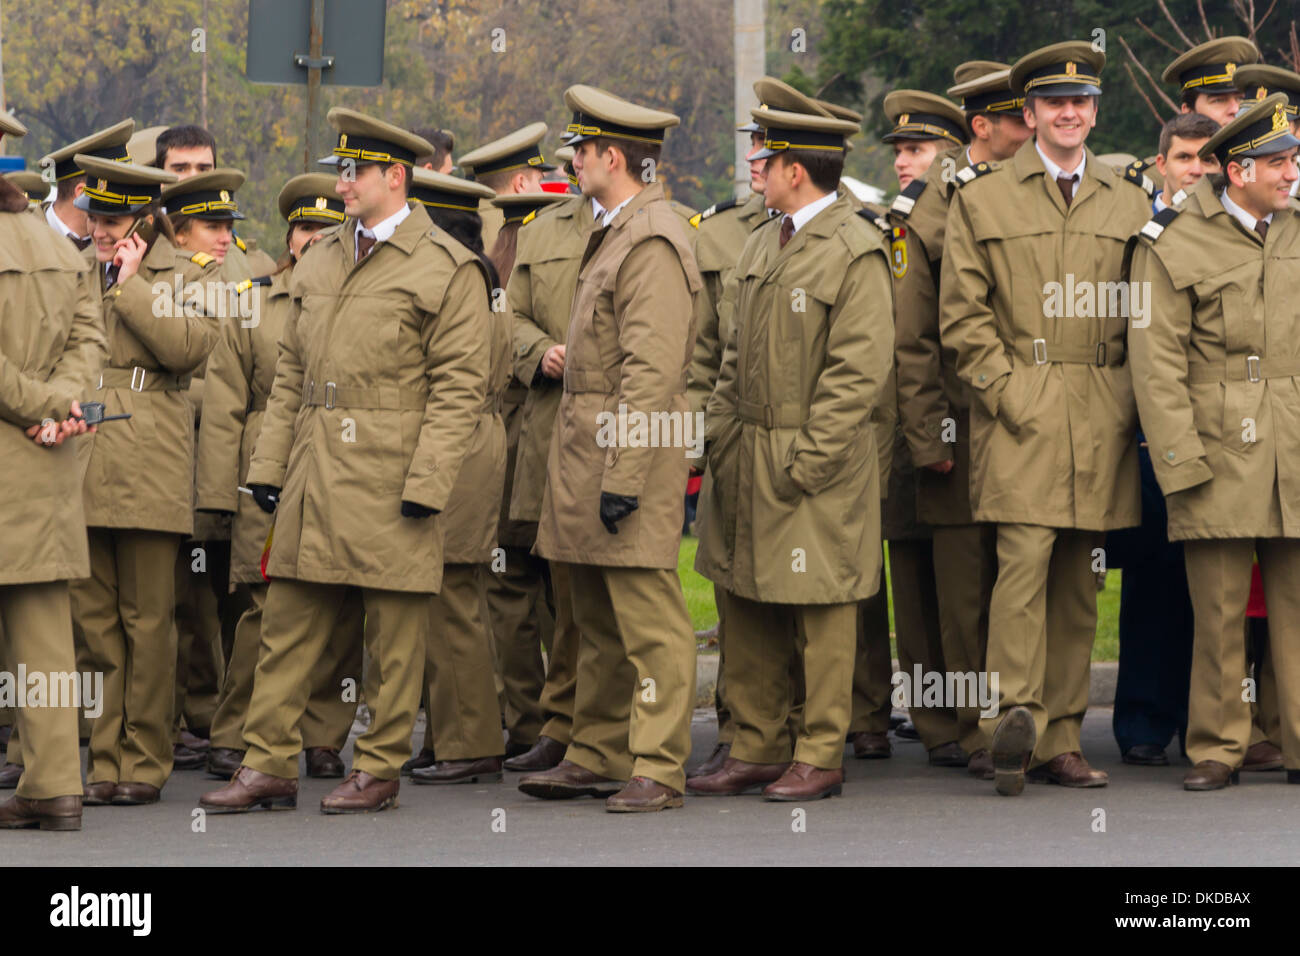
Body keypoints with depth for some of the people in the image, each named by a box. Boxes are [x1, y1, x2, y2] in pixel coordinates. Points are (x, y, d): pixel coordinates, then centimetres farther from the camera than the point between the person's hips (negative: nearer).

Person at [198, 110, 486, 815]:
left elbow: (460, 385, -8)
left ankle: (378, 770, 10)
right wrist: (268, 465, 10)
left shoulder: (446, 268, -4)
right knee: (287, 622, 5)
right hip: (314, 478, 6)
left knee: (393, 632, 1)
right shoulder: (319, 261, 16)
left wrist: (426, 483, -14)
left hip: (390, 483, -6)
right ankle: (268, 767, 9)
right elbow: (291, 372, 18)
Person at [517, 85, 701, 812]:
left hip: (632, 452, -11)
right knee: (599, 622, 15)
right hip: (589, 451, 11)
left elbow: (652, 372, -21)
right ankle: (598, 757, 21)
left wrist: (623, 477, -23)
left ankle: (658, 769, -4)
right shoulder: (615, 232, 17)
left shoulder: (654, 240, -16)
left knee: (648, 620, -7)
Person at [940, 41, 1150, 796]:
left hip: (1103, 421, 3)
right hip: (1021, 416, -3)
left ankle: (1062, 742, 8)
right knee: (1025, 559, -17)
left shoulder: (1129, 204, 15)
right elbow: (963, 313, 3)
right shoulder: (982, 199, 7)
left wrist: (1127, 396, 3)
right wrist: (1007, 389, -8)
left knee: (1080, 579, 5)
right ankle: (1016, 722, -20)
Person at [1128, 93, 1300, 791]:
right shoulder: (1173, 247, -1)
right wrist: (1180, 460, -11)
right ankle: (1217, 748, 8)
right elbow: (1157, 363, -4)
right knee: (1219, 610, 0)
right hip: (1219, 457, -3)